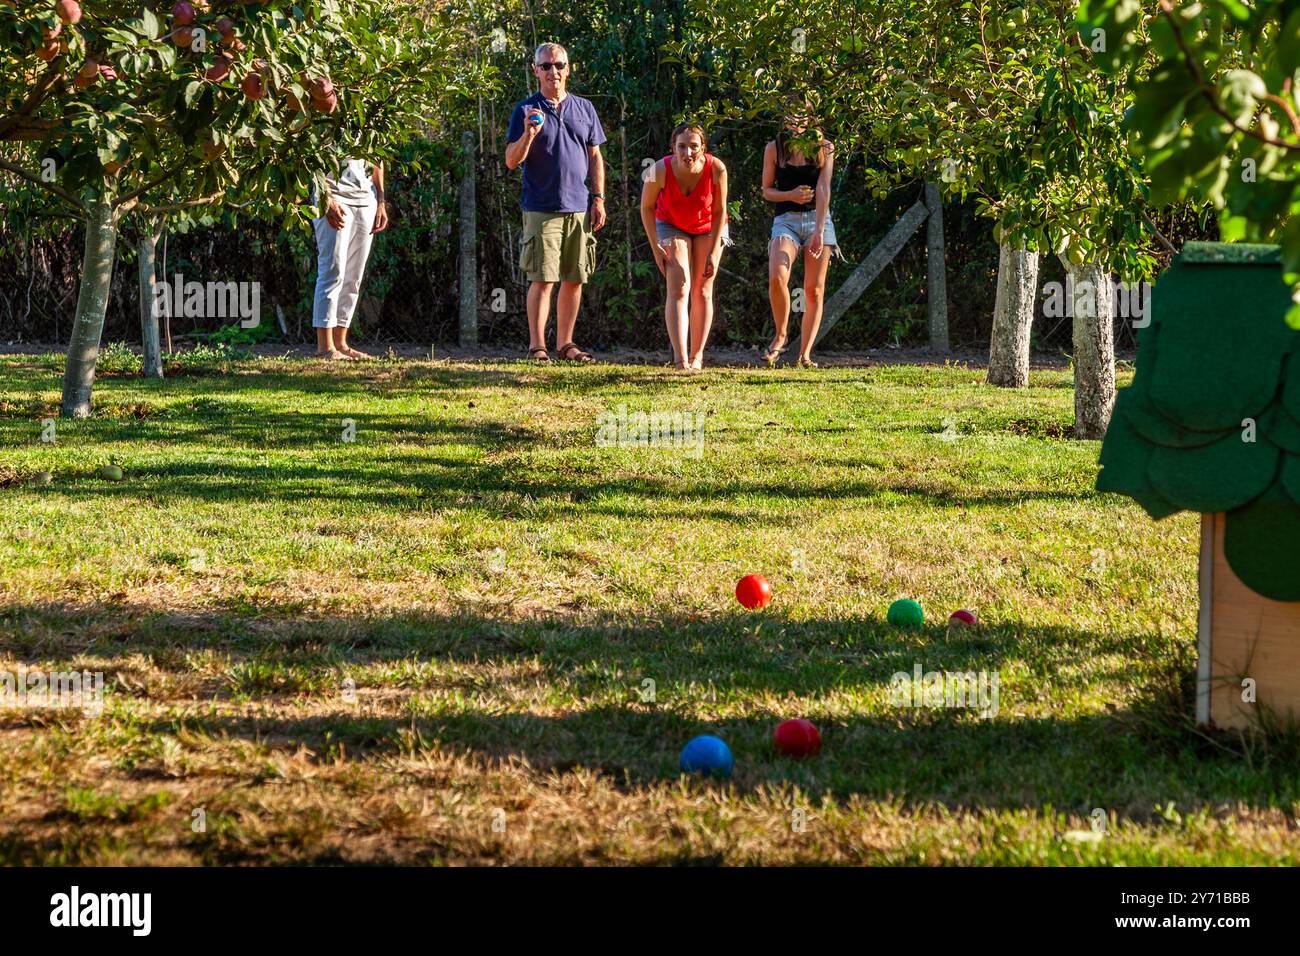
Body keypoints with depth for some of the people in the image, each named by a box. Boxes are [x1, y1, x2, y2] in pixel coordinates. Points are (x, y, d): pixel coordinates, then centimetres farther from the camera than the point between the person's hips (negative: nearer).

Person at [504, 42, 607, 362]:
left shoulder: (584, 108, 13)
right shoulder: (526, 111, 2)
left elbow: (595, 157, 17)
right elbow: (511, 161, -2)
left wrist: (598, 198, 8)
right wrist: (528, 134, -19)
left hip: (579, 209, 4)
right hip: (541, 209, -4)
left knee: (575, 279, 5)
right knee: (542, 279, -7)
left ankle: (565, 343, 13)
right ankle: (537, 345, -3)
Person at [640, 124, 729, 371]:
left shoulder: (716, 169, -31)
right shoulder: (661, 170, -31)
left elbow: (720, 211, -16)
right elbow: (647, 207, -13)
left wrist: (713, 252, -15)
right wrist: (656, 248, -14)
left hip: (707, 228, 1)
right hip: (671, 226, -1)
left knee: (702, 291, 1)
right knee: (679, 290, -12)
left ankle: (697, 356, 9)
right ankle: (680, 359, -21)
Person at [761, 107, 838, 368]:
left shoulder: (823, 148, 3)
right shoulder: (774, 149, 4)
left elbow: (823, 190, -6)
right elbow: (766, 190, 8)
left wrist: (819, 230, -17)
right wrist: (790, 195, -13)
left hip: (818, 218, 1)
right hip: (786, 219, -1)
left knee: (814, 290, -2)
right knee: (777, 277, -24)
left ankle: (805, 354, 3)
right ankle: (780, 335, -3)